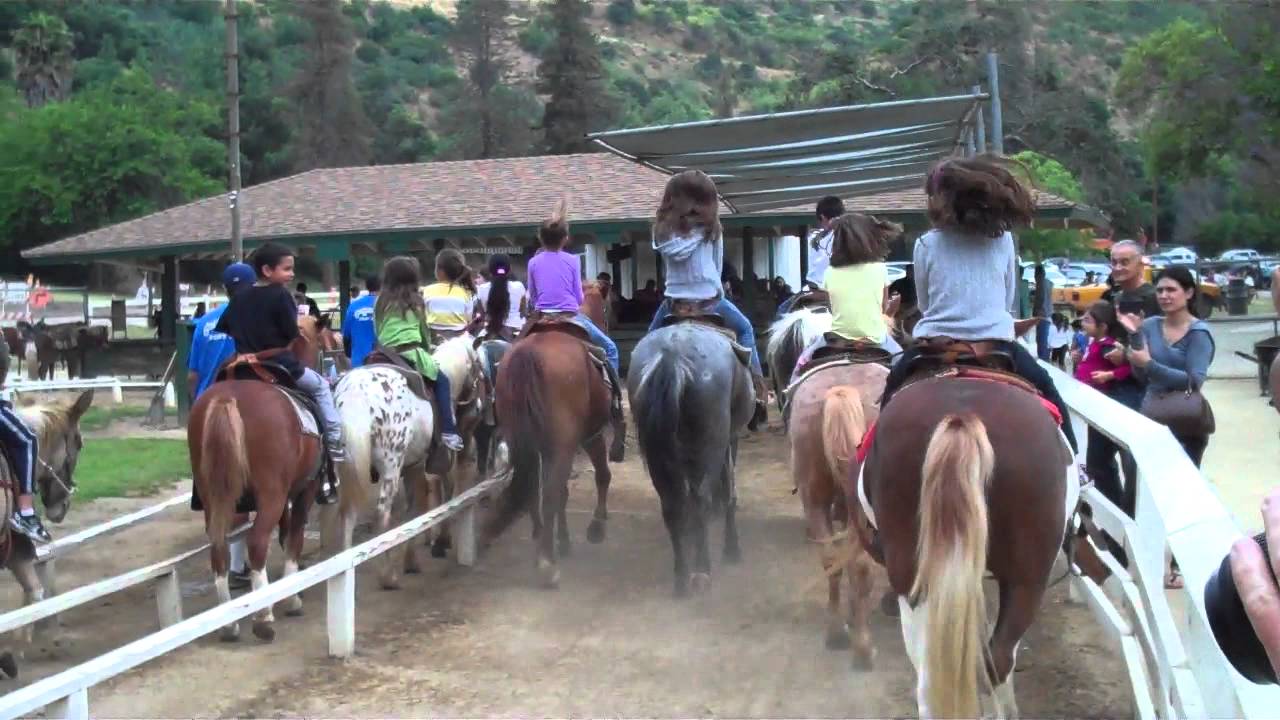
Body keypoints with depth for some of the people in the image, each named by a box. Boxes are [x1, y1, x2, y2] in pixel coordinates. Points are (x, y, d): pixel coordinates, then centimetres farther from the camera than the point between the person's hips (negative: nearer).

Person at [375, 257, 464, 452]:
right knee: (442, 380, 11)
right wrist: (426, 349, 31)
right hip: (410, 353, -3)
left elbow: (377, 332, 11)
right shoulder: (415, 301, 6)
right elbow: (424, 332, 15)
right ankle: (448, 431, -1)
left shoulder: (381, 302, 10)